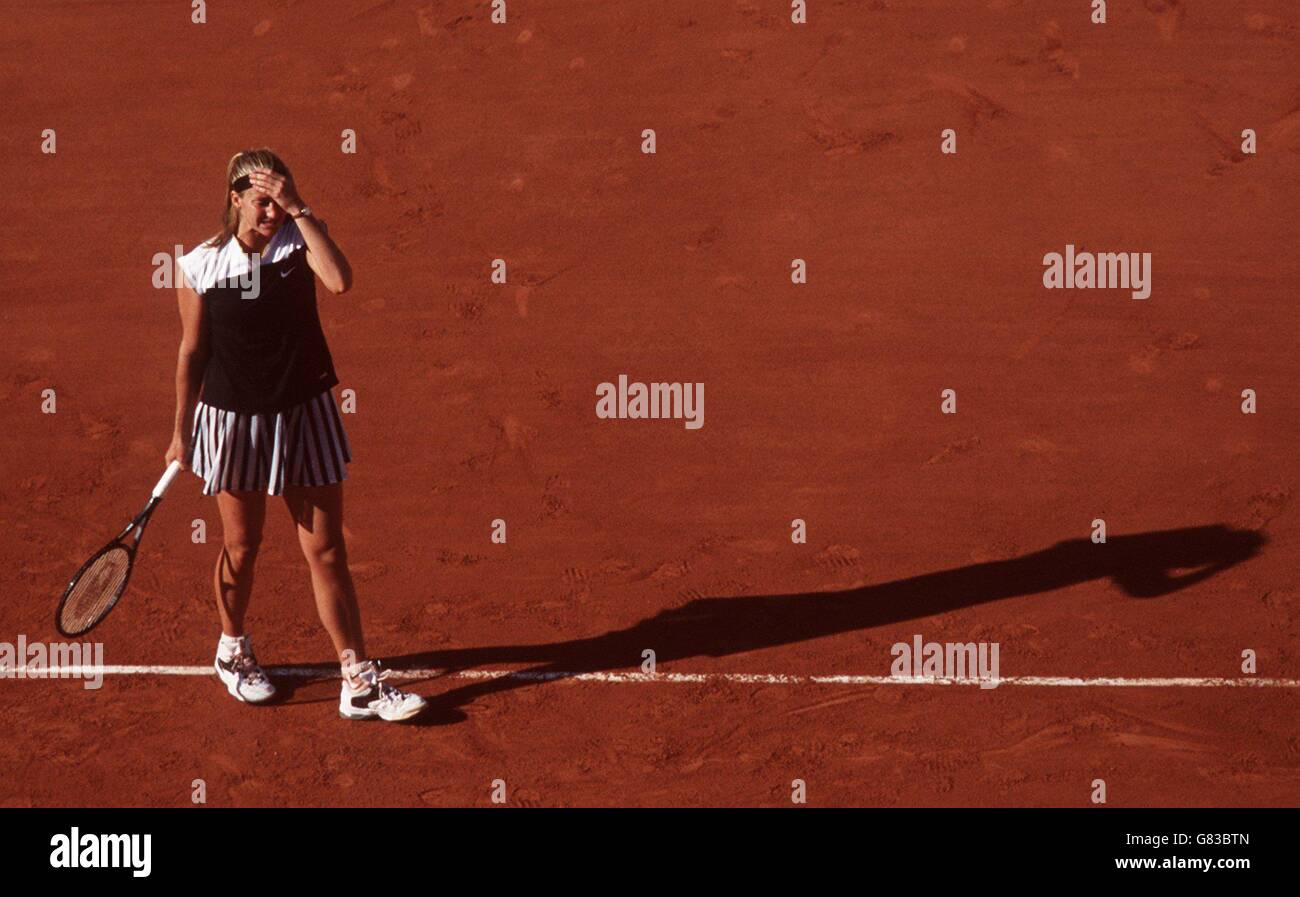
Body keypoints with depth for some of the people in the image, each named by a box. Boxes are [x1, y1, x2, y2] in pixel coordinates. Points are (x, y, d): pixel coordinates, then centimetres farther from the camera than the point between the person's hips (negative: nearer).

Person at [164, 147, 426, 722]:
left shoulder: (301, 240, -5)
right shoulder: (201, 266, -7)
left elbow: (340, 281, -27)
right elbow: (191, 354, 2)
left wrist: (298, 211, -24)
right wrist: (182, 432, 6)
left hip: (304, 415, 1)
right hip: (232, 420, -1)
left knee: (327, 550, 2)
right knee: (241, 547, 15)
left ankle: (360, 683, 4)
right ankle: (232, 650, 40)